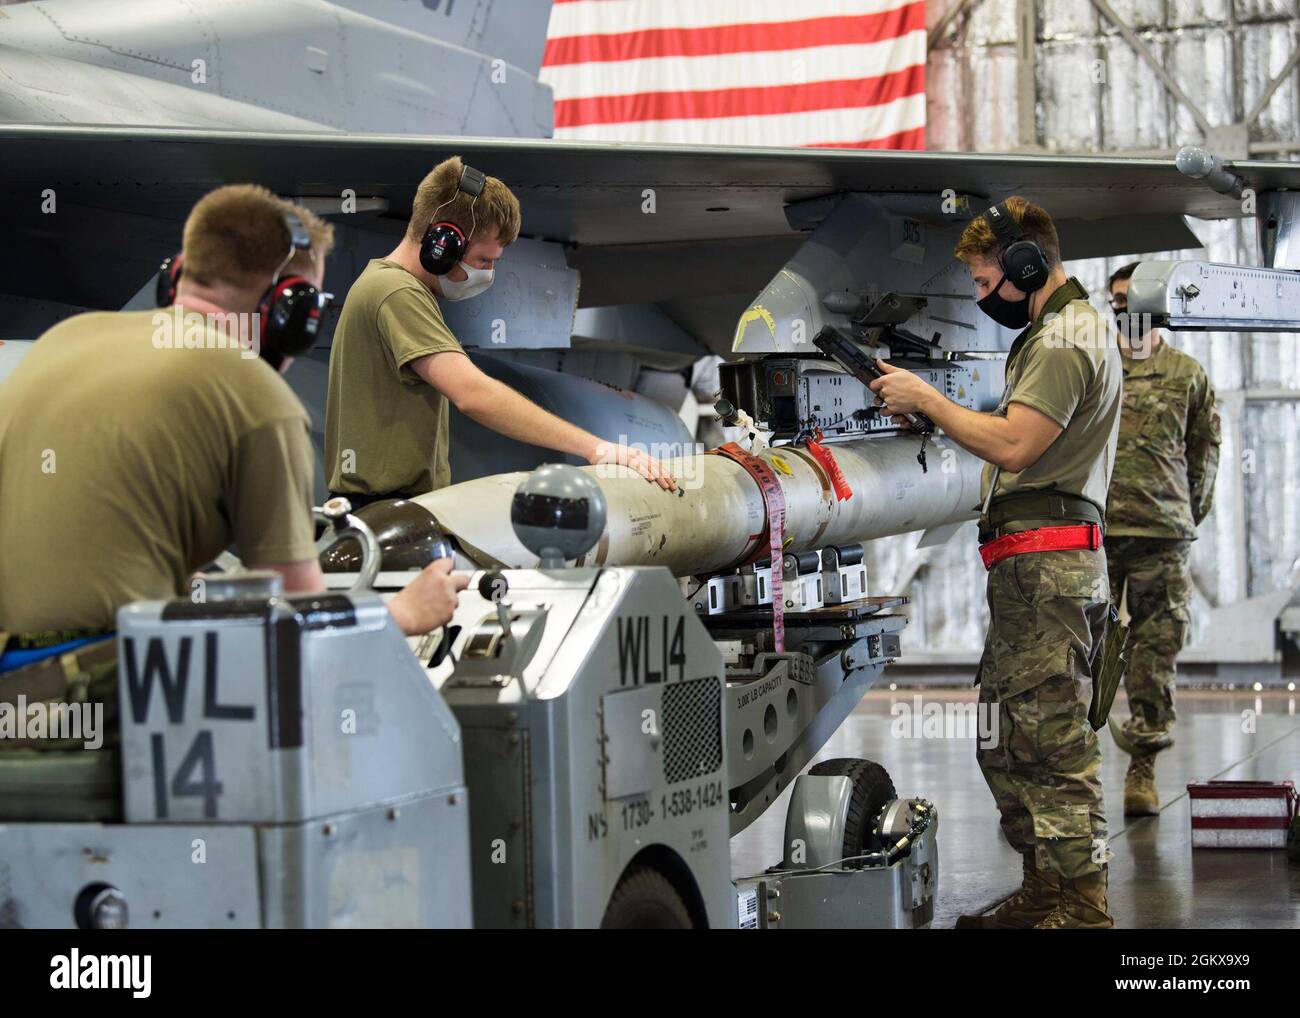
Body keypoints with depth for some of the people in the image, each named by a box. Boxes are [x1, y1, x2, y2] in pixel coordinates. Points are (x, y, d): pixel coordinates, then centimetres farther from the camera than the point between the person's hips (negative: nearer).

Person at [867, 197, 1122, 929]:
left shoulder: (1066, 339, -10)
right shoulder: (1060, 330, 24)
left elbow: (1013, 444, -19)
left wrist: (925, 397, -10)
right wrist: (929, 410, 13)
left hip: (1046, 562, -11)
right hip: (1036, 566, 11)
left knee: (1054, 741, -10)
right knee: (1008, 739, 14)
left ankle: (1082, 906, -8)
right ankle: (1044, 895, 20)